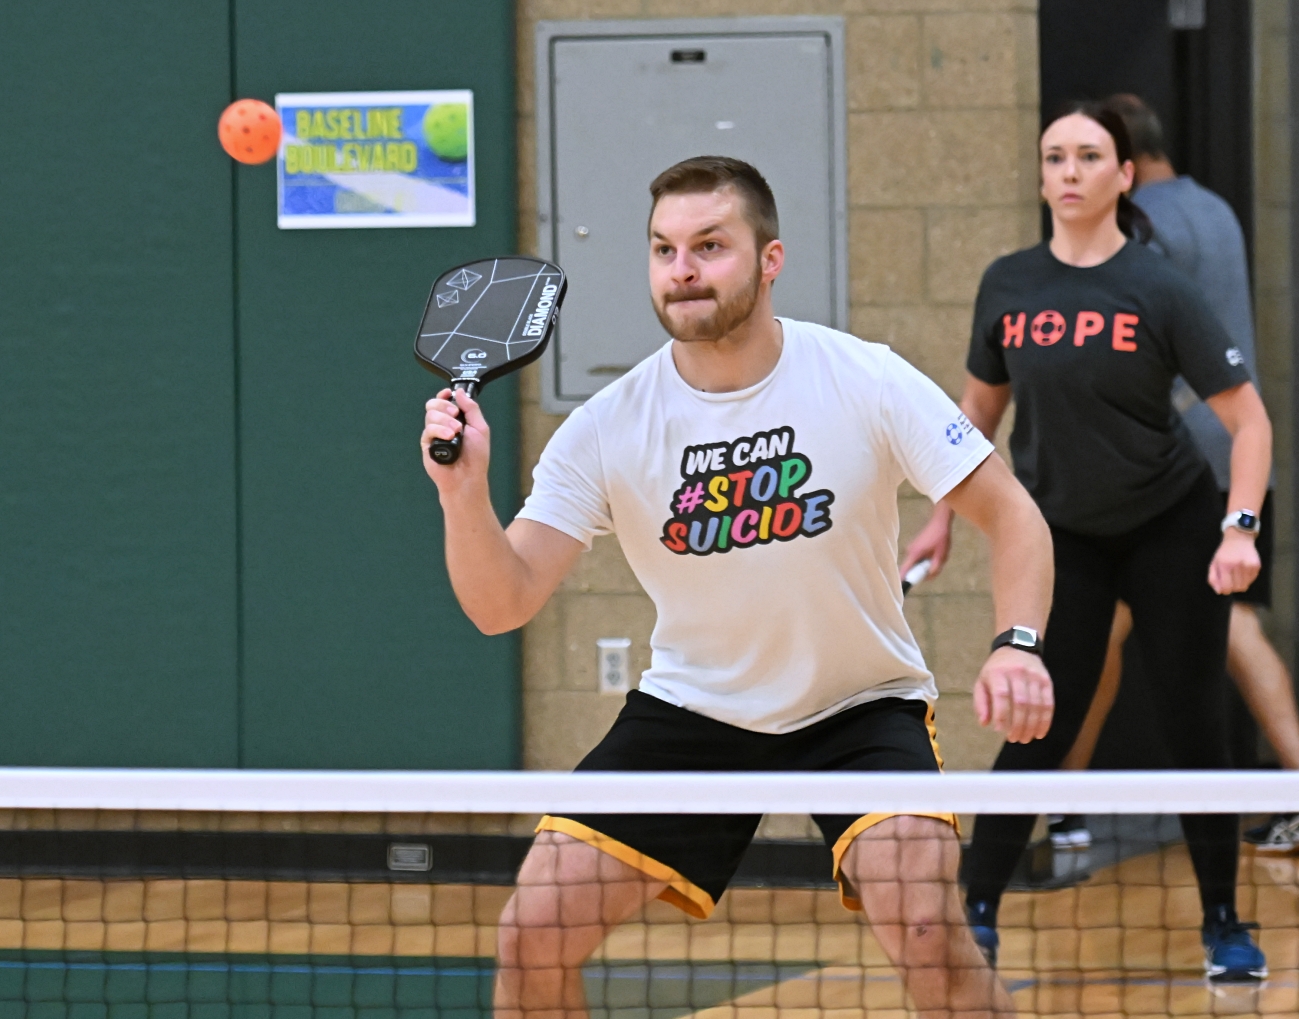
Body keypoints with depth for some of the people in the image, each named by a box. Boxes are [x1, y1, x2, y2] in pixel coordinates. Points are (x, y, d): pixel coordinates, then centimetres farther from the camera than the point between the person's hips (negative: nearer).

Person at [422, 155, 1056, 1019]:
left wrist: (1018, 646, -28)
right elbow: (503, 605, -17)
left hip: (862, 706, -2)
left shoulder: (866, 382, -16)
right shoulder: (607, 429, -12)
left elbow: (1009, 512, -10)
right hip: (690, 712, 2)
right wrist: (465, 493, -36)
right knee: (534, 933, -10)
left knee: (925, 920, -27)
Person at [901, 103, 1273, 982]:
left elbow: (1248, 419, -13)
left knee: (1196, 729, 1)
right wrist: (944, 514, 10)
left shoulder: (1159, 291, -13)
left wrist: (1240, 530, -24)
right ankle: (977, 917, 4)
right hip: (1063, 537, 2)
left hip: (1172, 529, -2)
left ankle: (1224, 926, 13)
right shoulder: (1009, 286, -4)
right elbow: (982, 405, 12)